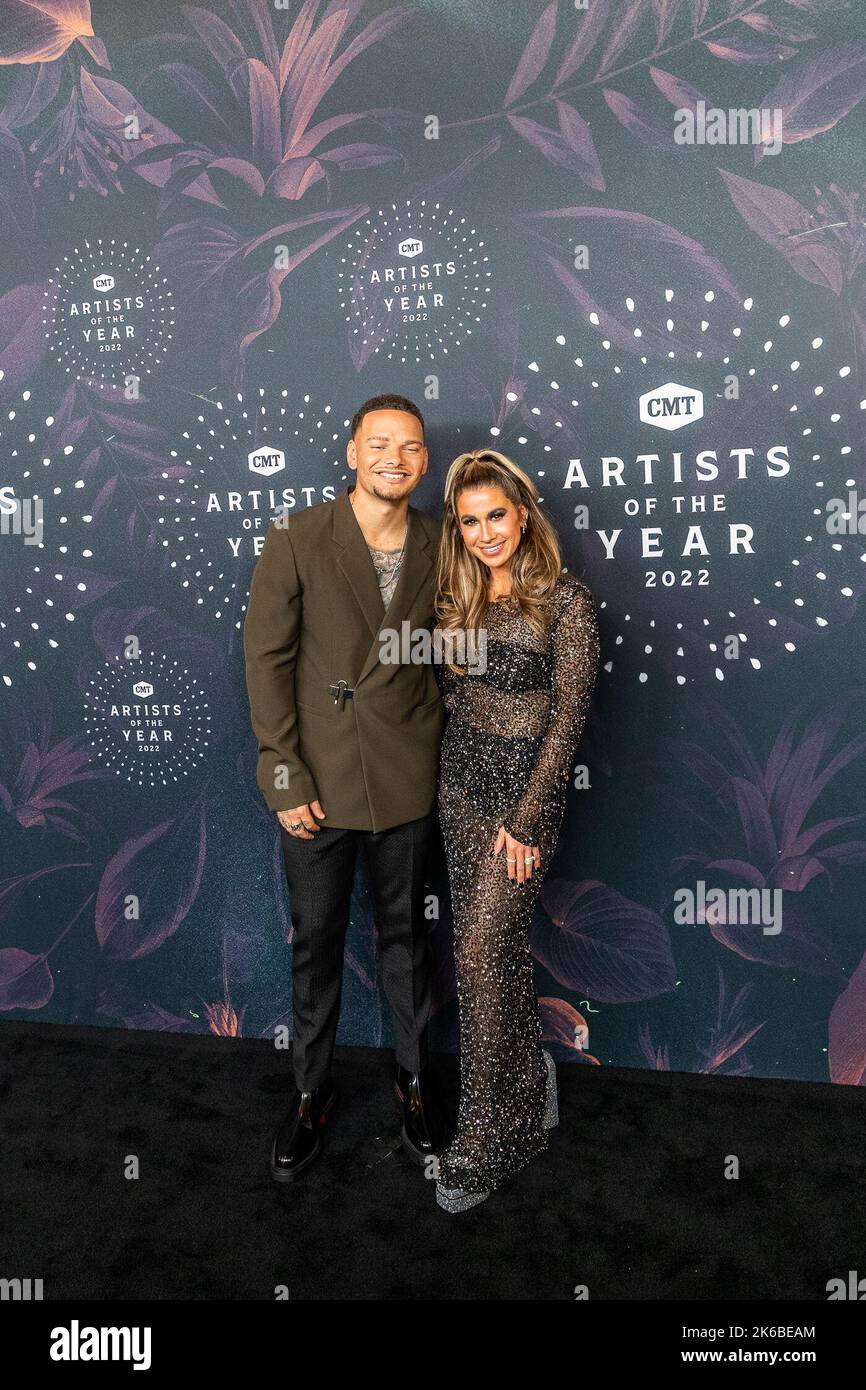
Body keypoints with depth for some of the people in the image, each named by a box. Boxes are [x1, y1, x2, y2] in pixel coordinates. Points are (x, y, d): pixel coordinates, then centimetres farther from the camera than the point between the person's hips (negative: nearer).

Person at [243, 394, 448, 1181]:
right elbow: (267, 659, -8)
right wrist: (286, 777, -11)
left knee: (405, 933, 17)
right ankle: (313, 1092, 35)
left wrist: (445, 754, 4)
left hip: (407, 782, 2)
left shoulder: (439, 547, 0)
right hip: (318, 780, -1)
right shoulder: (296, 539, -8)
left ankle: (414, 1077, 39)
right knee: (316, 940, 13)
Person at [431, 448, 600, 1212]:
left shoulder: (566, 601, -11)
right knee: (497, 946, 13)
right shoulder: (459, 597, 7)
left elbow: (568, 718, -13)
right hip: (462, 783, 6)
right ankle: (529, 1089, 35)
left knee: (480, 950, -7)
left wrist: (526, 820, -14)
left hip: (527, 788, -6)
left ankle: (483, 1139, 10)